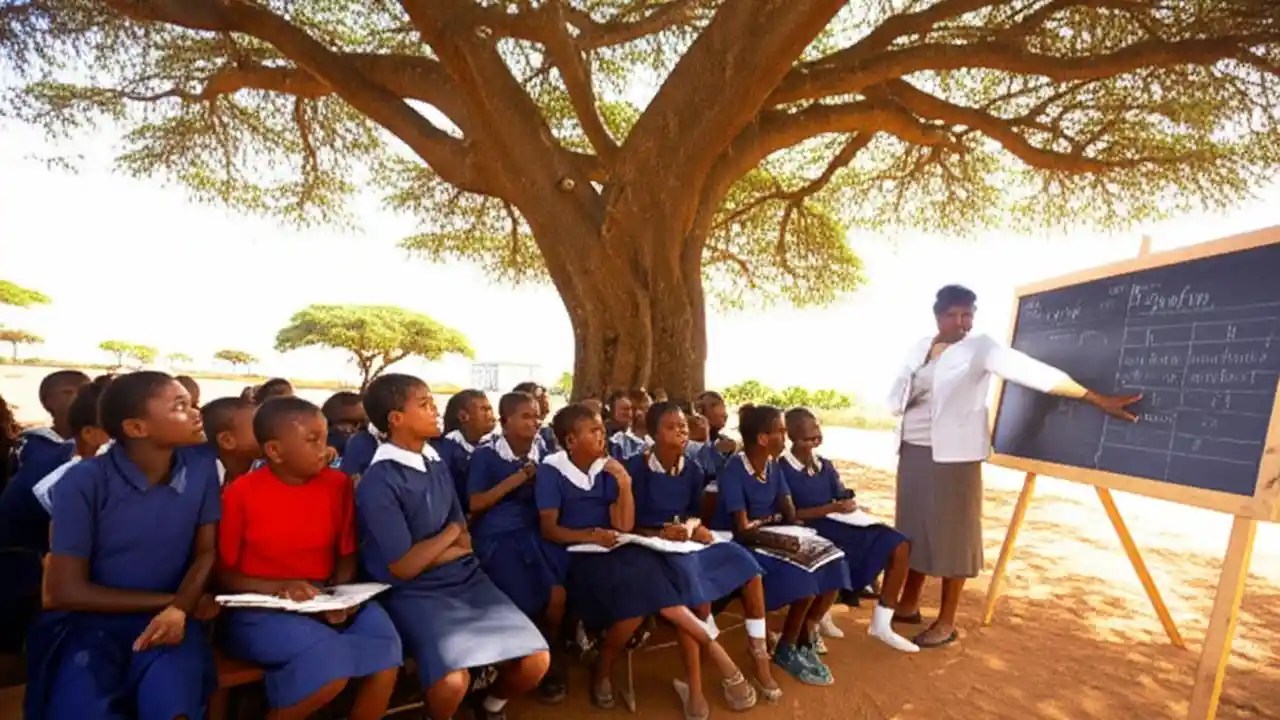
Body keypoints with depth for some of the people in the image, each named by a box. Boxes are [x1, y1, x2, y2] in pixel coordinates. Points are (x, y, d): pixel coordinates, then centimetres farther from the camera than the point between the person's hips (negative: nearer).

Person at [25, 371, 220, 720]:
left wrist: (180, 608, -17)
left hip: (168, 619, 1)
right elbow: (67, 591, -9)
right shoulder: (84, 481, -11)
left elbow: (206, 552, 3)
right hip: (89, 622, -1)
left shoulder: (201, 475, -3)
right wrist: (170, 599, -11)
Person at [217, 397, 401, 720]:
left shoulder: (338, 483, 0)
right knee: (329, 659, -30)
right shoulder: (240, 493, -9)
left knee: (383, 643, -22)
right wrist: (278, 587, -20)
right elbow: (222, 574, -4)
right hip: (260, 610, -3)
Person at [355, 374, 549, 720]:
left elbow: (466, 543, 8)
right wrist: (449, 534, -2)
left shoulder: (437, 463, 7)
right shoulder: (378, 483, -15)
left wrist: (427, 554, -11)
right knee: (452, 682, -30)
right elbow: (404, 567, -16)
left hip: (464, 578, 6)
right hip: (415, 592, -5)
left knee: (536, 661, -7)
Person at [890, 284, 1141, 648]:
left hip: (954, 456, -5)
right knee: (913, 529, 12)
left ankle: (946, 623, 14)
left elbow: (1033, 371, -16)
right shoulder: (919, 348, 10)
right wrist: (906, 398, -10)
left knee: (951, 535, 1)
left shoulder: (980, 348, -6)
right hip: (912, 451, 5)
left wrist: (1098, 399, -22)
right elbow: (894, 396, 13)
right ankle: (909, 604, 27)